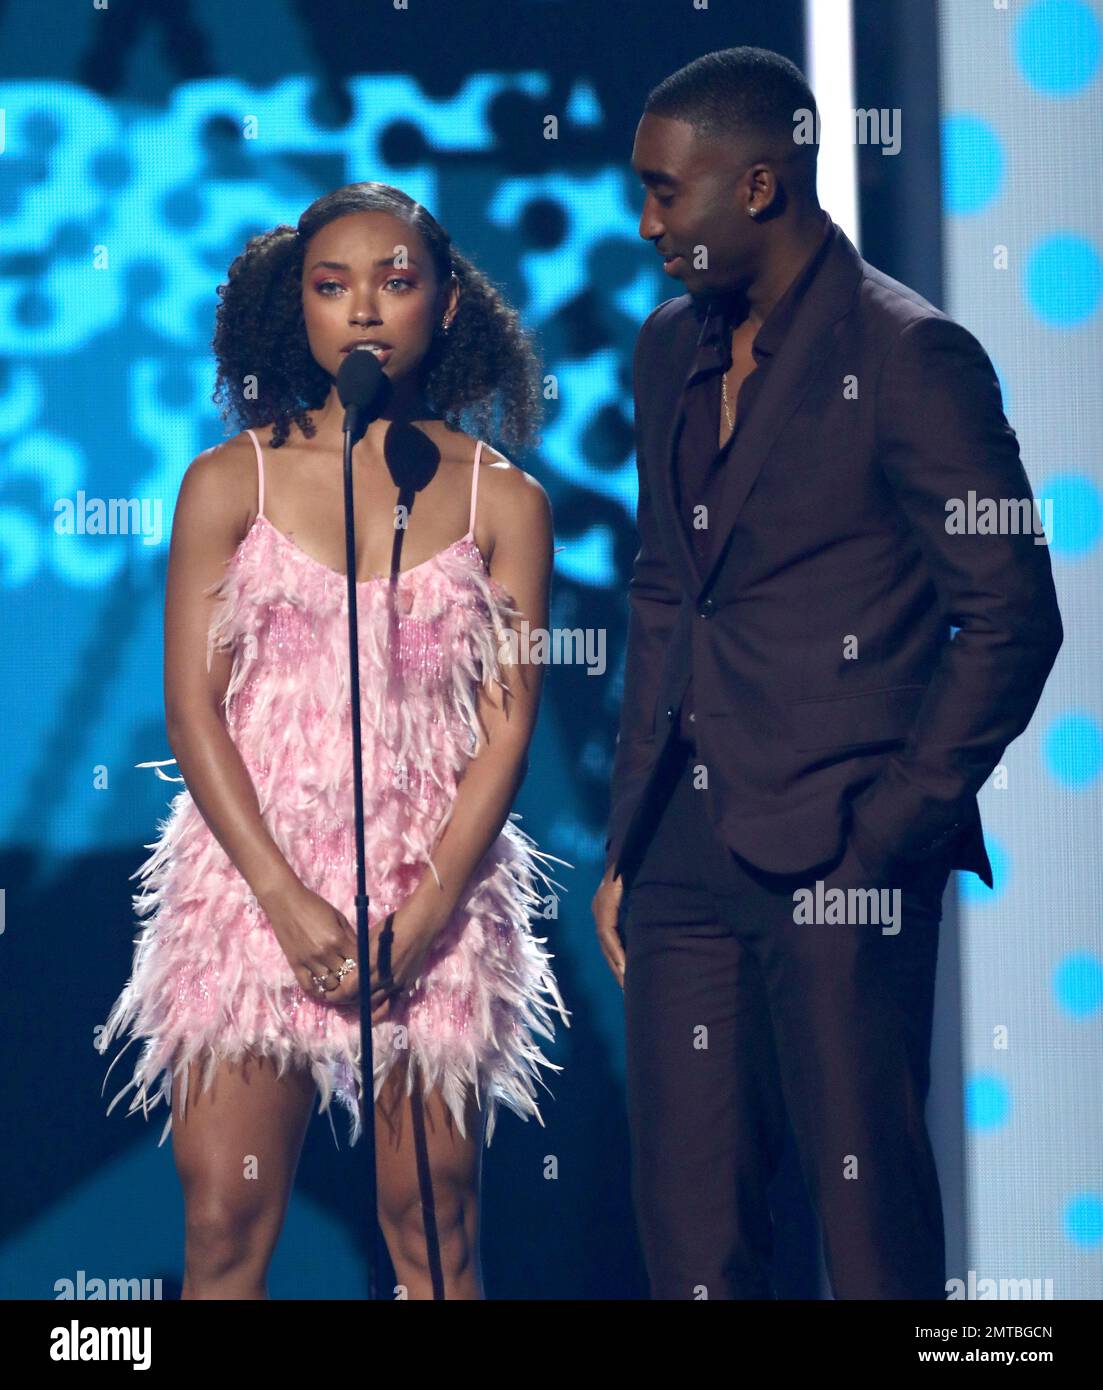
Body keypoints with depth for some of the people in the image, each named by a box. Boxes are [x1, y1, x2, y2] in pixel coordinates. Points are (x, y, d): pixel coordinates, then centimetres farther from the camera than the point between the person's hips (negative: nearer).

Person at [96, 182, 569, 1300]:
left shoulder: (502, 501, 5)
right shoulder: (230, 483, 4)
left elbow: (508, 725, 2)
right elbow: (192, 709, 0)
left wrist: (427, 910, -11)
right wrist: (288, 901, -11)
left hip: (439, 894, 1)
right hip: (253, 884, 0)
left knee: (435, 1234, 4)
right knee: (225, 1231, -4)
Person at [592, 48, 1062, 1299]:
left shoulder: (908, 357, -8)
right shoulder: (673, 349, 15)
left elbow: (1011, 618, -8)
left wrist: (897, 830, -12)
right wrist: (628, 848, 17)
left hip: (839, 864, -7)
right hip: (691, 856, 7)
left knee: (869, 1211, -3)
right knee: (687, 1216, 7)